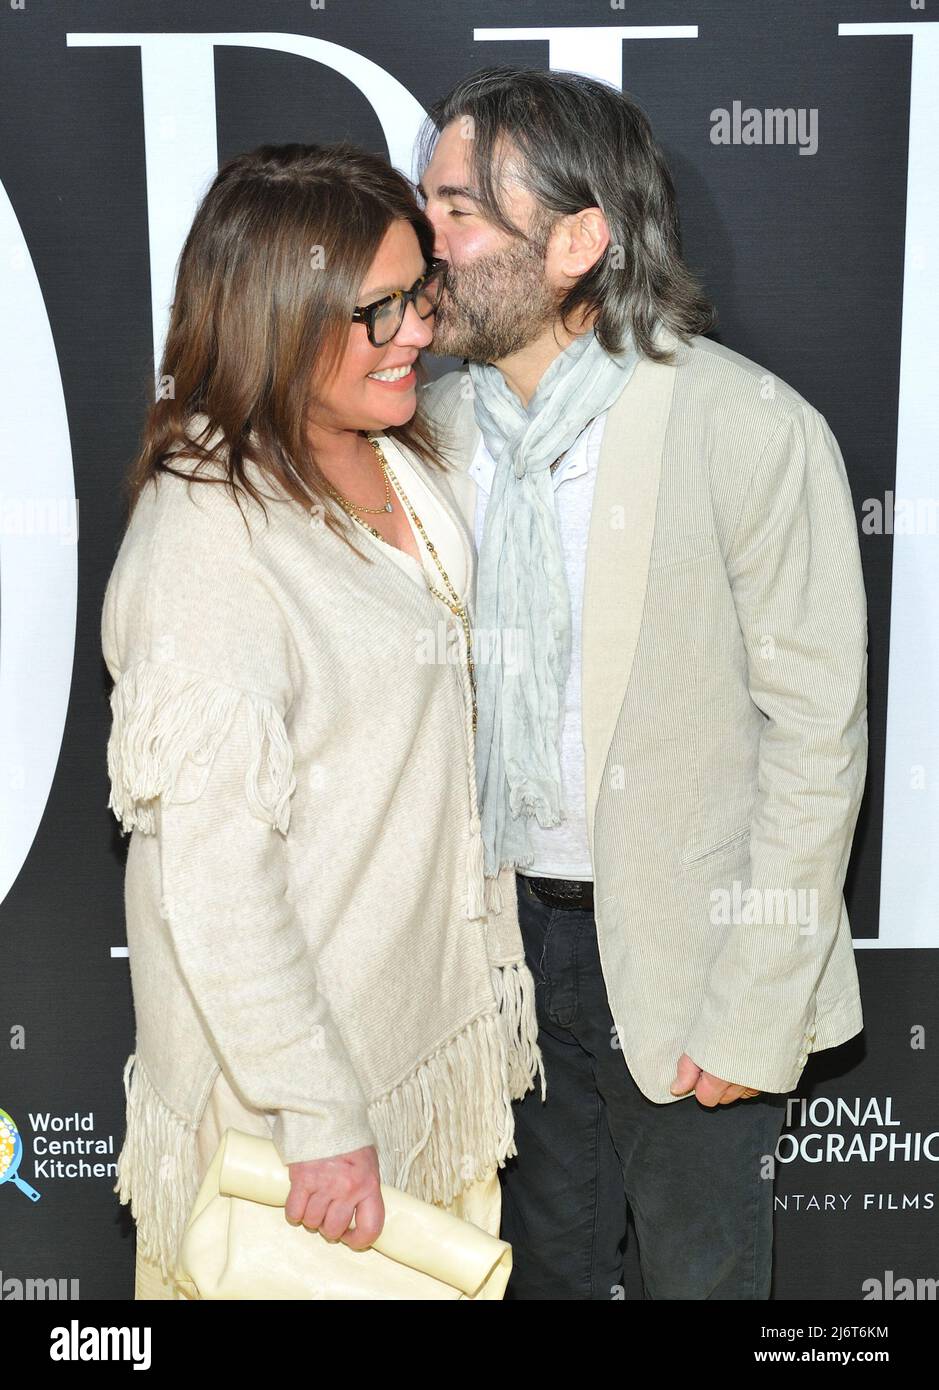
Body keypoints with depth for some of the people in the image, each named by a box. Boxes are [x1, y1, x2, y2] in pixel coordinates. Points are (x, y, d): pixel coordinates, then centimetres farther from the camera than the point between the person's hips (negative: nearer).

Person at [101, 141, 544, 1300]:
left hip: (434, 981, 8)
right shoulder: (205, 543, -29)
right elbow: (211, 879, -27)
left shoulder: (399, 458, -3)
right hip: (287, 1020, -7)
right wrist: (322, 1119, -21)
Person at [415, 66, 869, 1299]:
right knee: (543, 1256, 23)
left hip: (683, 954, -4)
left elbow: (816, 734, -15)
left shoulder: (754, 432, -18)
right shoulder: (436, 423, -2)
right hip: (505, 922, 5)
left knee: (698, 1269, 17)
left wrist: (755, 1012, -14)